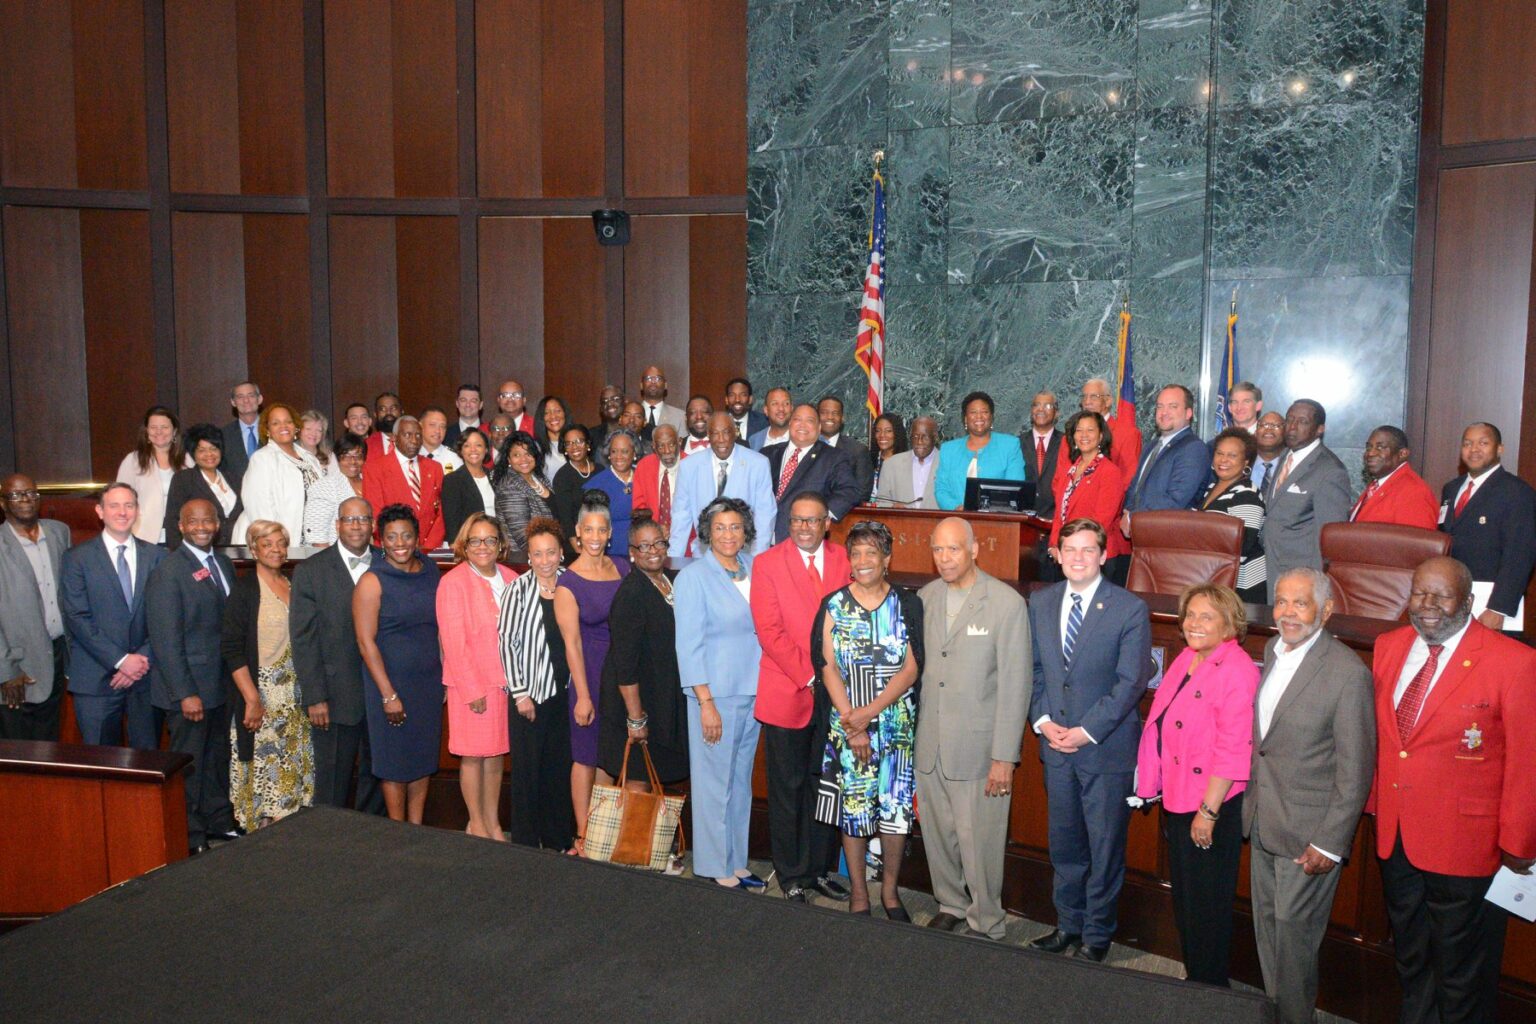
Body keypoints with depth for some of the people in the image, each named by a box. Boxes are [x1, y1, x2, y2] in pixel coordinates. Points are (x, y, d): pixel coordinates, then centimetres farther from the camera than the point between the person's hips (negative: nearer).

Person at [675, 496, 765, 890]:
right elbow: (689, 645, -11)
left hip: (752, 692, 6)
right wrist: (706, 702, -15)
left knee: (741, 781, 14)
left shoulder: (752, 568, 7)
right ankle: (716, 870, 15)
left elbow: (764, 628, 11)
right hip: (716, 694, -6)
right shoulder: (693, 576, -8)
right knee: (714, 783, 2)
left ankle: (736, 863, 25)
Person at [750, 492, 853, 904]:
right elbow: (769, 631, -8)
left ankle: (822, 868, 23)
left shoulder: (845, 561, 6)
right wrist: (808, 676, -12)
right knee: (788, 788, 6)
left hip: (834, 693, 2)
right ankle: (792, 874, 18)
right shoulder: (767, 563, -2)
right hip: (787, 692, -2)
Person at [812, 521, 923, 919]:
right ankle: (858, 891, 21)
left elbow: (911, 669, -6)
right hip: (846, 724, 1)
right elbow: (828, 667, -1)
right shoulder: (834, 606, 2)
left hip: (896, 724, 0)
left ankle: (890, 889, 23)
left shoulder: (907, 604, 0)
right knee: (852, 807, 6)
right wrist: (851, 723, -10)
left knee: (896, 807, 4)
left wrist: (868, 713, -14)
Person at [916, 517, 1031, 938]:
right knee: (937, 835, 16)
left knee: (978, 842, 2)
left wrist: (1004, 756, -12)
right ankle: (950, 907, 37)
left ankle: (985, 925, 22)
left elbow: (1016, 683, -11)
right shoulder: (925, 597, 6)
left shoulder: (1007, 603, -10)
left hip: (977, 745, -5)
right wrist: (912, 733, 9)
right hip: (929, 743, 5)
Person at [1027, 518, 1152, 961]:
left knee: (1105, 846, 6)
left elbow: (1132, 682, -12)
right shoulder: (1040, 603, 5)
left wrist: (1087, 731, -15)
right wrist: (1043, 720, -4)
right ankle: (1068, 924, 31)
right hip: (1055, 743, 4)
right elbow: (1032, 669, 10)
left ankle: (1097, 934, 22)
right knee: (1063, 843, 15)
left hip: (1107, 747, -4)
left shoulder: (1130, 609, -9)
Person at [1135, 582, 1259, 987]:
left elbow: (1233, 750, -20)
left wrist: (1208, 811, -19)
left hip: (1213, 804, -8)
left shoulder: (1237, 671, -19)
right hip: (1178, 798, 8)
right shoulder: (1186, 659, 7)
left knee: (1207, 902, 7)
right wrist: (1155, 785, 15)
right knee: (1184, 895, 19)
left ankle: (1210, 987, 24)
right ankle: (1192, 973, 36)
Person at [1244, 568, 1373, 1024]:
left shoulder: (1348, 673, -19)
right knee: (1267, 928, 19)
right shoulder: (1272, 651, 4)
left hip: (1308, 833, -7)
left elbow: (1355, 769, -16)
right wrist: (1250, 803, 12)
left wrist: (1329, 844, -15)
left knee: (1293, 933, 5)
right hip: (1262, 824, 7)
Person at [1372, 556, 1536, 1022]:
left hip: (1464, 846, -5)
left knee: (1463, 979, 13)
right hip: (1395, 838, 5)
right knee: (1410, 962, 23)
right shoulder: (1389, 647, 2)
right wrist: (1375, 802, 10)